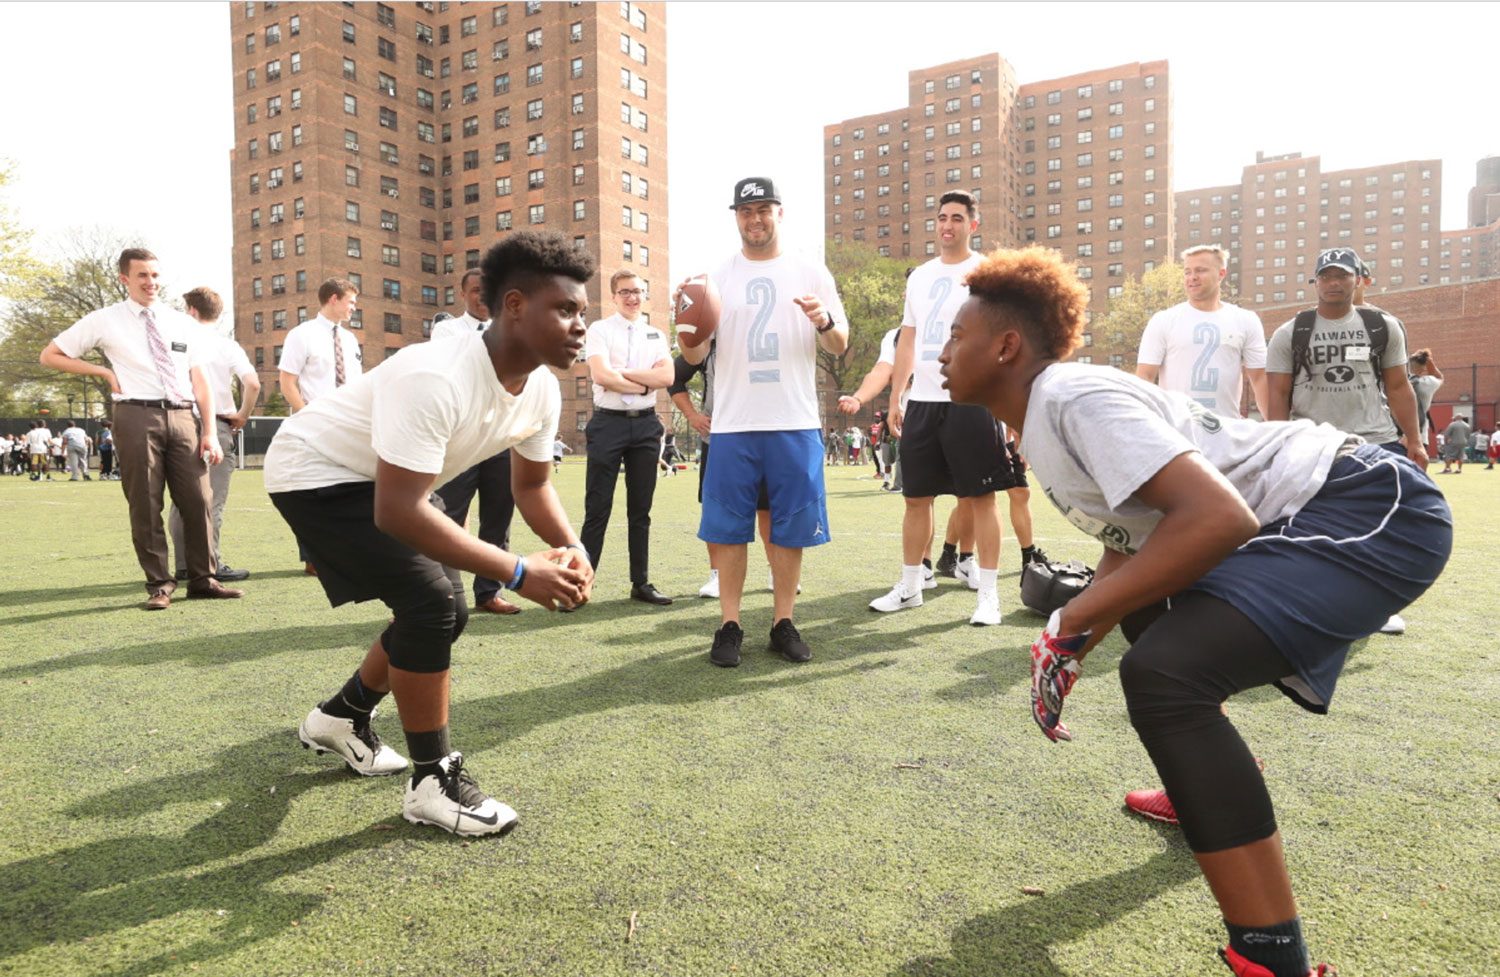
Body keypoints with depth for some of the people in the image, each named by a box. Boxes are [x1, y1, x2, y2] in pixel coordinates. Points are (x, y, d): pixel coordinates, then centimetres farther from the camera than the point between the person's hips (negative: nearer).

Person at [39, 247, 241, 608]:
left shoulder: (183, 323, 13)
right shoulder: (105, 321, 6)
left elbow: (199, 380, 10)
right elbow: (50, 356, 13)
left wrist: (209, 430, 2)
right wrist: (104, 372, 1)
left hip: (182, 417, 3)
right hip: (137, 416, -2)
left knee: (197, 499, 3)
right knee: (145, 504, 1)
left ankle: (203, 579, 13)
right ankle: (159, 584, 9)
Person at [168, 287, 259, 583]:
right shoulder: (228, 346, 1)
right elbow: (252, 383, -12)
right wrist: (243, 414, 1)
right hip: (217, 424, -2)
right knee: (213, 499, 0)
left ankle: (184, 565, 14)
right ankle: (211, 564, -2)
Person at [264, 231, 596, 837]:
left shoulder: (542, 389, -12)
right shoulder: (436, 380, -39)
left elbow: (532, 483, 1)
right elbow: (397, 512, -41)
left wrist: (571, 549, -19)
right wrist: (519, 573, -41)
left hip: (386, 482, 9)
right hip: (316, 472, -8)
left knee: (443, 613, 9)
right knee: (430, 602, -20)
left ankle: (341, 718, 34)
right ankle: (434, 782, -3)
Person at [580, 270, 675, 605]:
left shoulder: (656, 335, 13)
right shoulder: (599, 330, 2)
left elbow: (667, 377, -3)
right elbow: (600, 375, -13)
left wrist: (622, 371, -9)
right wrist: (643, 384, -6)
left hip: (646, 424, 4)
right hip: (608, 423, -4)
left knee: (641, 509, 10)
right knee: (597, 508, -3)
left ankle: (641, 583, 17)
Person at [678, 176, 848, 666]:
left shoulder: (810, 273, 8)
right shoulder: (716, 277, 9)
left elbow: (839, 346, 7)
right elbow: (695, 356, 8)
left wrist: (826, 321, -15)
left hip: (795, 423, 0)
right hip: (733, 424, 1)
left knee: (789, 527, 4)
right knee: (726, 528, 2)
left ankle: (784, 623, 16)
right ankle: (729, 625, 13)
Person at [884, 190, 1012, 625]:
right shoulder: (919, 277, 17)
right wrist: (895, 398, 14)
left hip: (970, 401, -5)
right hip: (921, 402, 6)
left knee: (980, 497, -1)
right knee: (915, 497, 10)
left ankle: (988, 593, 7)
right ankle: (909, 586, 21)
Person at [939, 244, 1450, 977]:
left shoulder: (1074, 397, -21)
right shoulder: (1042, 420, 10)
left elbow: (1218, 519, -32)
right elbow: (1129, 542, 17)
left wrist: (1068, 624, -25)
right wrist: (1073, 650, 7)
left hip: (1372, 510, -11)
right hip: (1301, 518, 11)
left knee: (1164, 674, -30)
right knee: (1149, 616, 30)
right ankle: (1213, 793, 45)